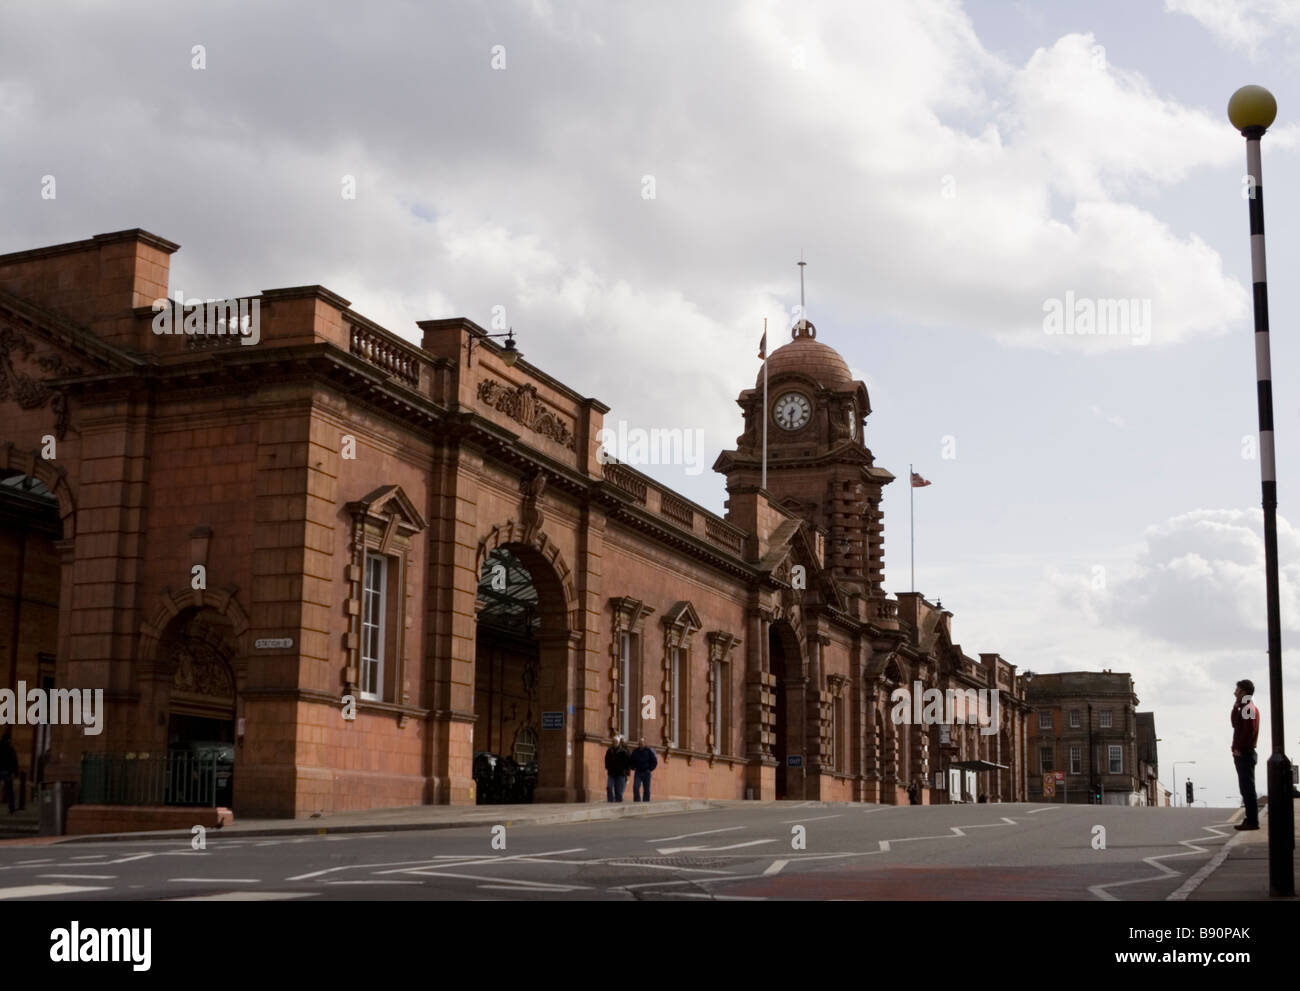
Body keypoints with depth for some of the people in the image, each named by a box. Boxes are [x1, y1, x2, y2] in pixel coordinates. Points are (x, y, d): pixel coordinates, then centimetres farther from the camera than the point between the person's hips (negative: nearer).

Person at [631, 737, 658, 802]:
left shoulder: (649, 751, -1)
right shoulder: (635, 751, 6)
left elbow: (655, 761, 3)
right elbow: (631, 761, 21)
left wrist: (650, 769, -3)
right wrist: (633, 768, 7)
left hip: (646, 773, -2)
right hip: (637, 773, 2)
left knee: (646, 789, 1)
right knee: (635, 787, -13)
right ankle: (636, 801, -9)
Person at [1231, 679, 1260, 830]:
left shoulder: (1249, 708, -14)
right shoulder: (1244, 707, 18)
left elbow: (1249, 730, -22)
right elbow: (1235, 724, 18)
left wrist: (1239, 749, -19)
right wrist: (1236, 706, 10)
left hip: (1244, 754, -10)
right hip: (1244, 753, 10)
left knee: (1247, 788, -9)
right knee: (1246, 787, 13)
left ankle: (1252, 821, -8)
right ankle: (1251, 818, 18)